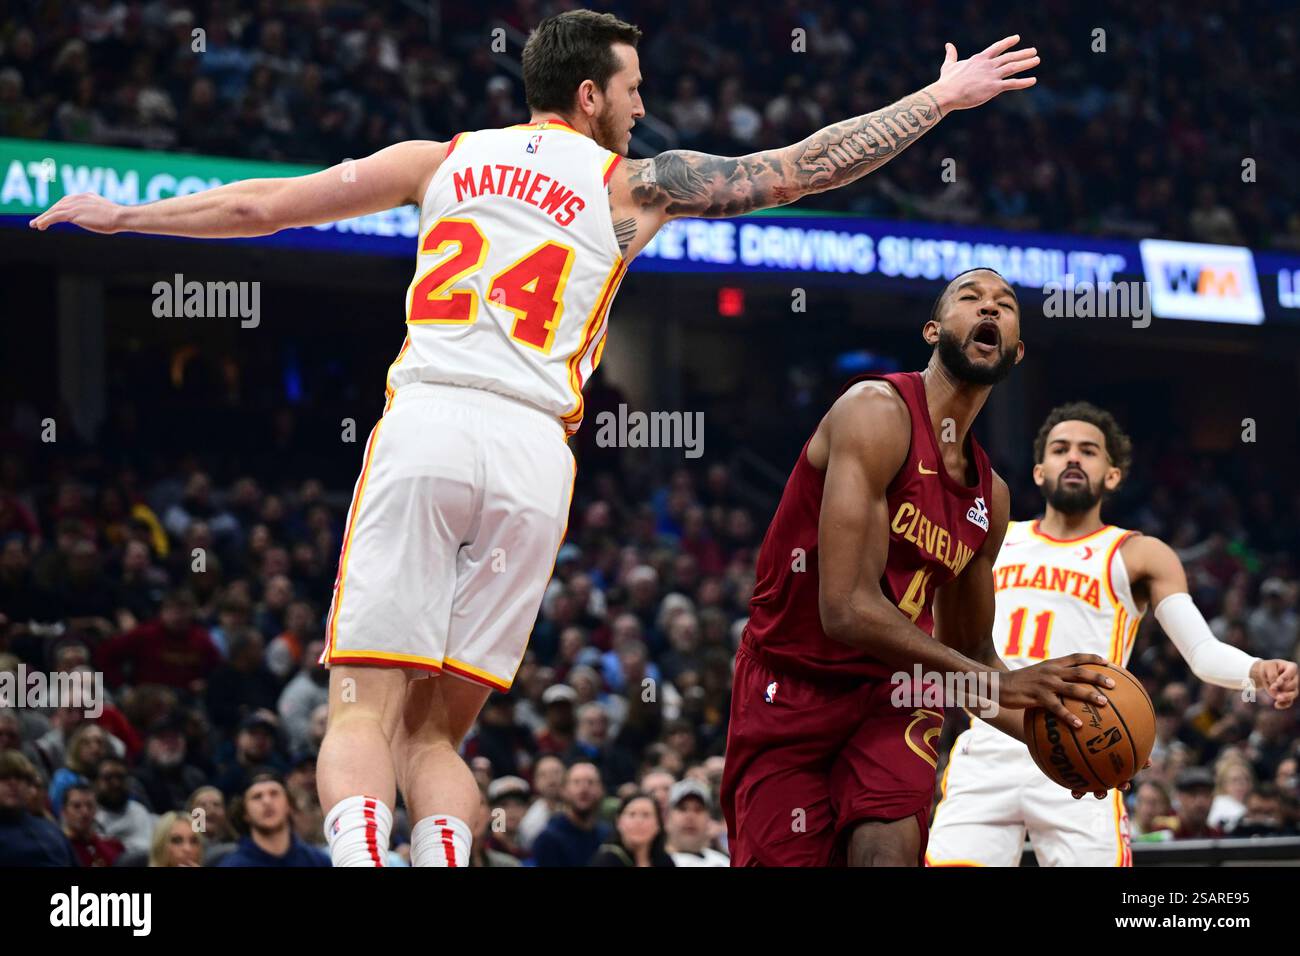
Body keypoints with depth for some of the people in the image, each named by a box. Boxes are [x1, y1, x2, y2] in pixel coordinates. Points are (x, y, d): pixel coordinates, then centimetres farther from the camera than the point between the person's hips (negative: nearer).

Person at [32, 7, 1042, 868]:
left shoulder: (443, 160, 18)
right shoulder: (630, 184, 13)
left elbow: (264, 202, 21)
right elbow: (806, 167, 14)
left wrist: (125, 216, 34)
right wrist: (942, 97, 25)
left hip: (424, 431, 0)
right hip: (531, 452, 0)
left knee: (366, 706, -5)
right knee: (437, 729, 8)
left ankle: (356, 854, -29)